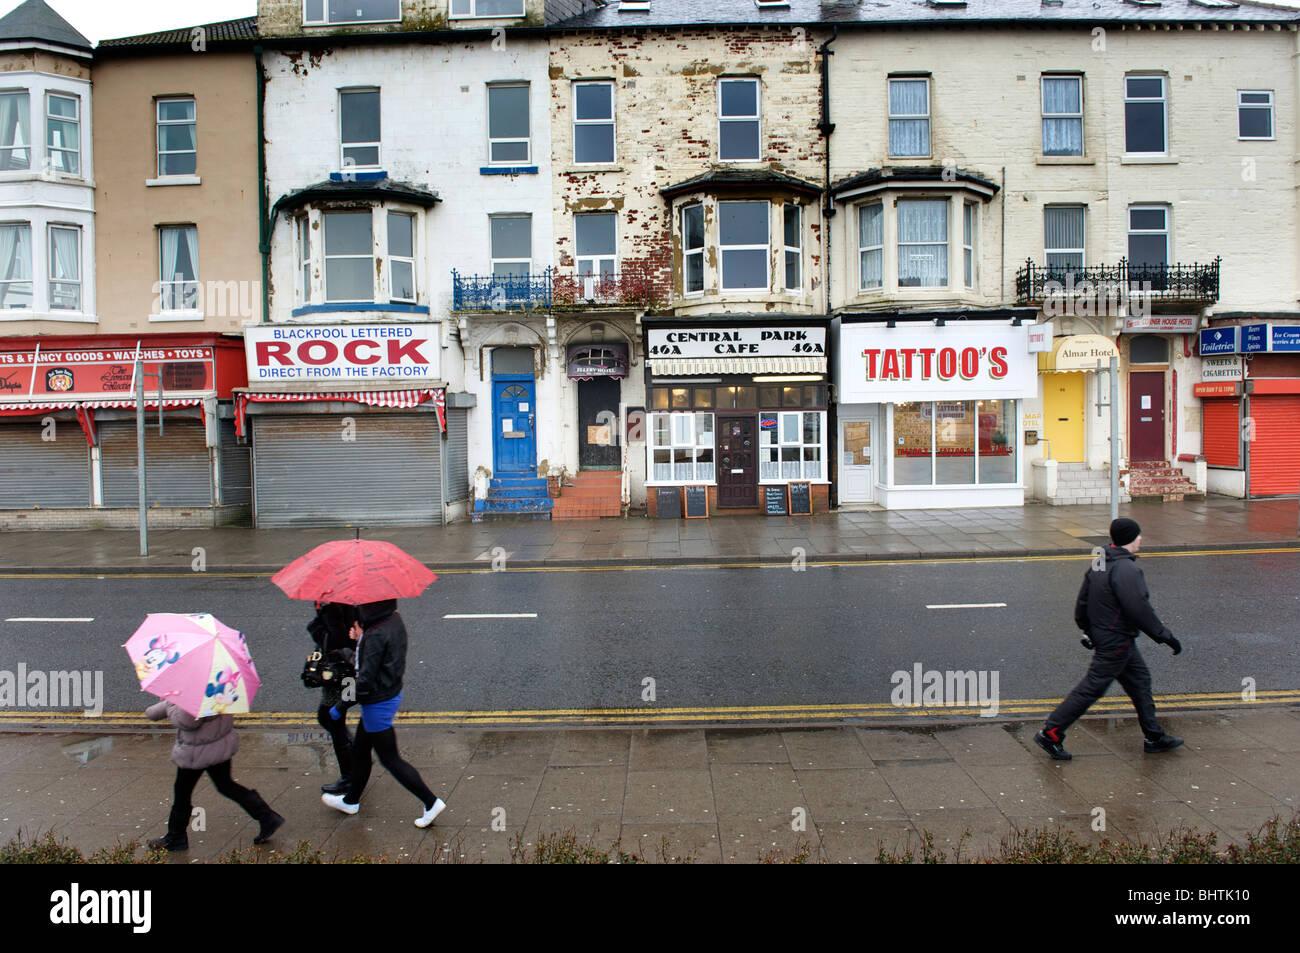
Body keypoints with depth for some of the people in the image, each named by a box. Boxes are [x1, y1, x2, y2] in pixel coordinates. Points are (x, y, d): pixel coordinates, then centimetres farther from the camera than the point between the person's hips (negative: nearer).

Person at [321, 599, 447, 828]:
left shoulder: (376, 635, -29)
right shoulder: (394, 621, -2)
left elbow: (366, 681, -26)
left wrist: (340, 708, -14)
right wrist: (361, 639, 0)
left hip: (378, 704, -10)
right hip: (392, 695, 10)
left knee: (390, 759, 5)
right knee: (360, 749, 24)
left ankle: (431, 802, 11)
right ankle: (351, 801, 43)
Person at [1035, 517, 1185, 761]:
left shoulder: (1100, 563, 7)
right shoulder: (1125, 569, -22)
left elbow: (1082, 603, 13)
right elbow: (1139, 610, -24)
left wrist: (1088, 631, 23)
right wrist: (1165, 636, -14)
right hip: (1116, 642, -10)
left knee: (1140, 680, 19)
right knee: (1091, 688, -4)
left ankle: (1155, 737, 31)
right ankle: (1050, 734, 0)